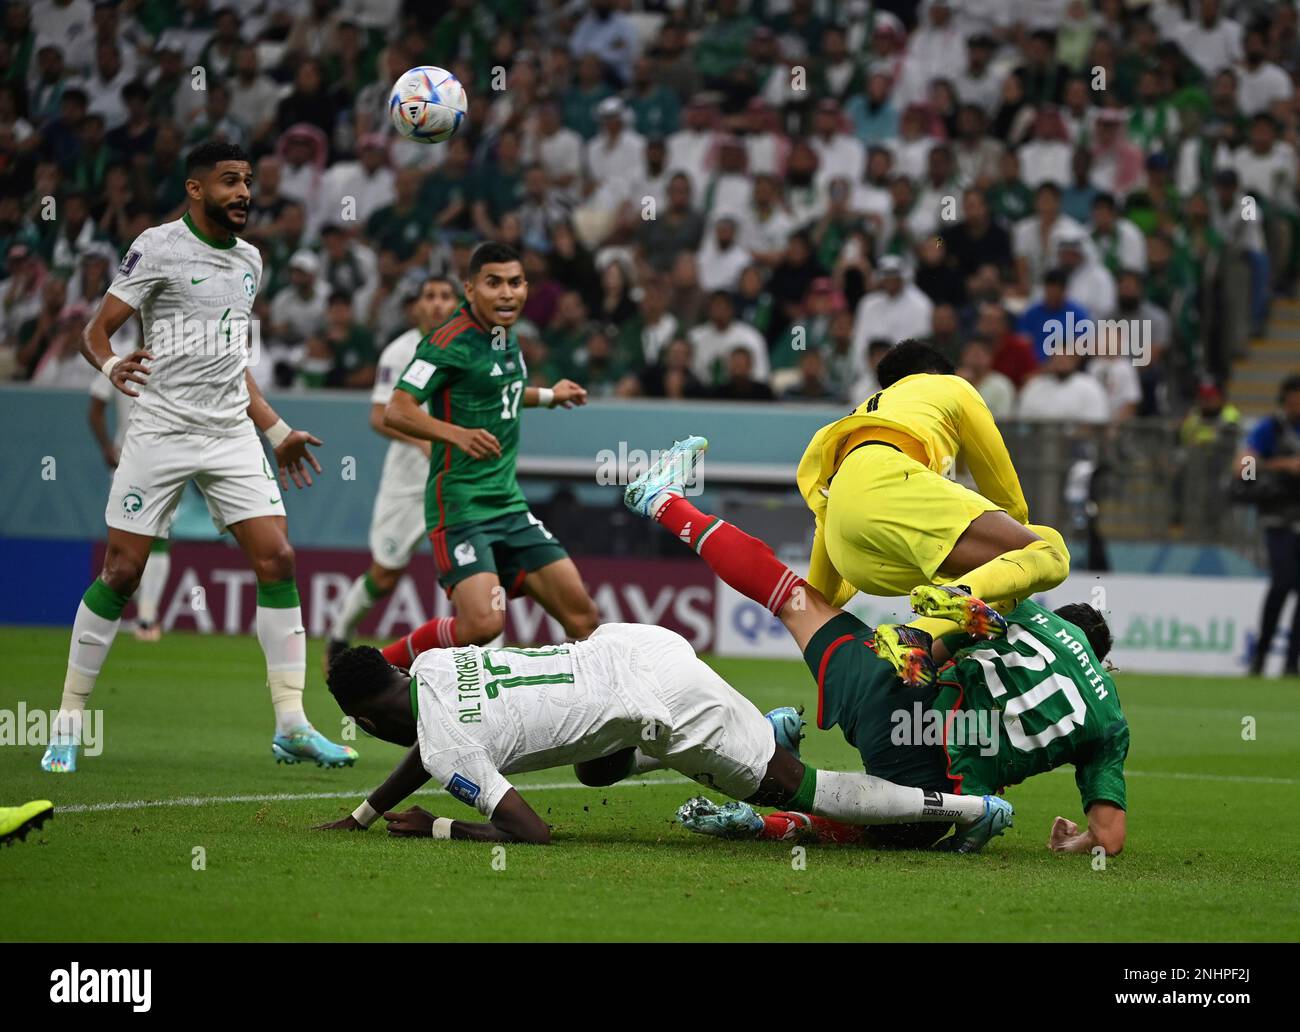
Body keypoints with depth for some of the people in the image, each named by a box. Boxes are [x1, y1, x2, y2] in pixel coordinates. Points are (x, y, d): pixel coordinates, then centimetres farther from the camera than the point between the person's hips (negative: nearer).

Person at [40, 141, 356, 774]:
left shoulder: (249, 259, 14)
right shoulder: (159, 247, -5)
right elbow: (96, 330, -6)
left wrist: (276, 431, 22)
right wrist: (112, 366, -28)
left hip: (233, 436, 5)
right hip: (161, 432, -5)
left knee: (277, 560, -7)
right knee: (121, 572, -4)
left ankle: (291, 726, -4)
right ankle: (68, 720, 8)